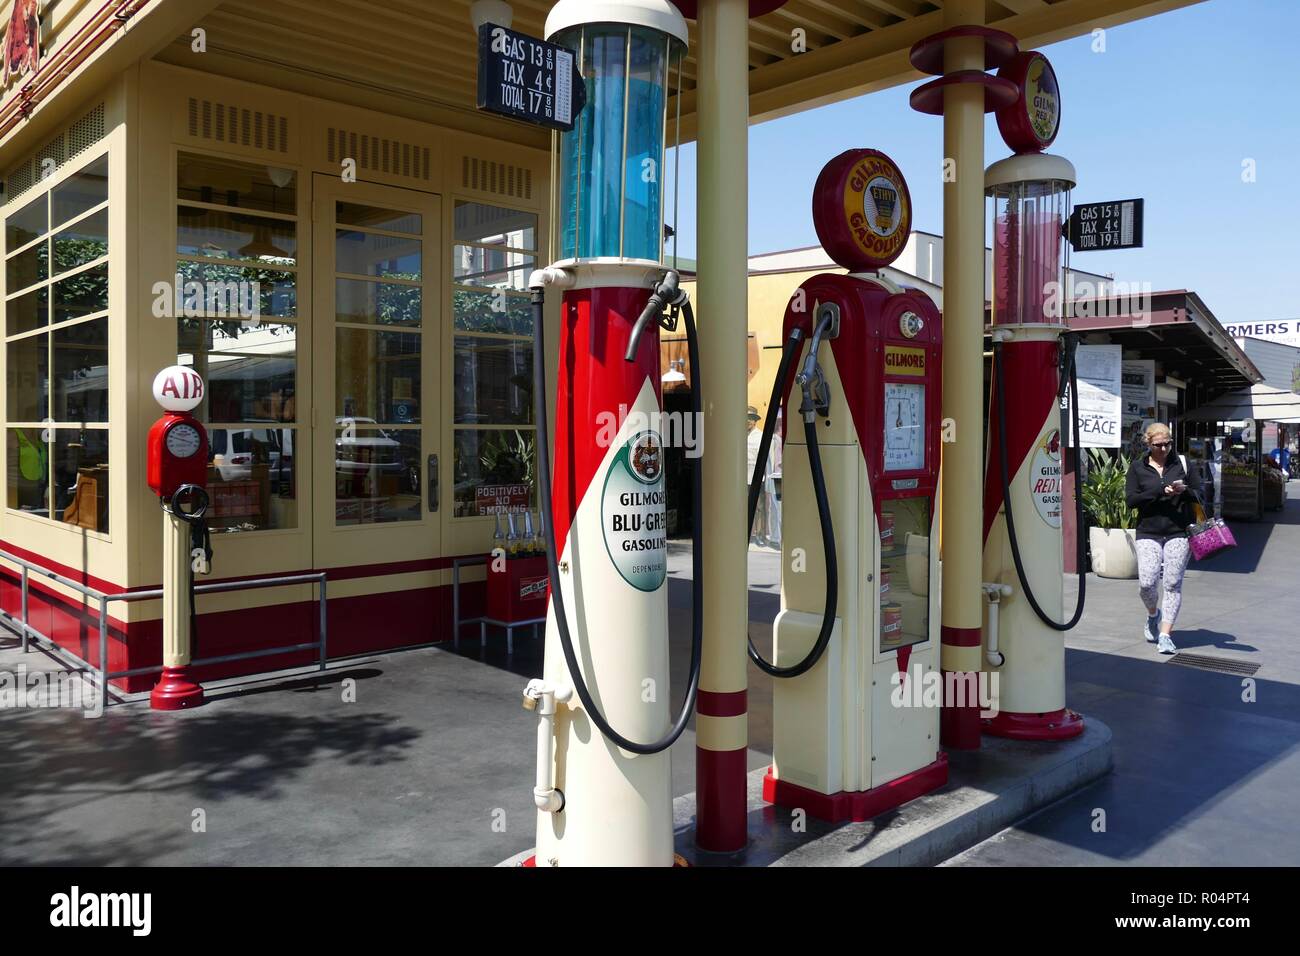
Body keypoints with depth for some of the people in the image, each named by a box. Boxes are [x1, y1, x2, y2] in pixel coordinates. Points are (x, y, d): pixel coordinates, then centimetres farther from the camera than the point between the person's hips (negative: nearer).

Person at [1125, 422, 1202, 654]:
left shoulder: (1182, 463, 8)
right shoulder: (1137, 467, 5)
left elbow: (1199, 494, 9)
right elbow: (1131, 499, -5)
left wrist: (1184, 491, -13)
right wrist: (1161, 491, -16)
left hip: (1178, 532, 0)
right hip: (1148, 533, 0)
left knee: (1172, 584, -4)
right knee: (1146, 583, -9)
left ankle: (1165, 635, 1)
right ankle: (1153, 614, 24)